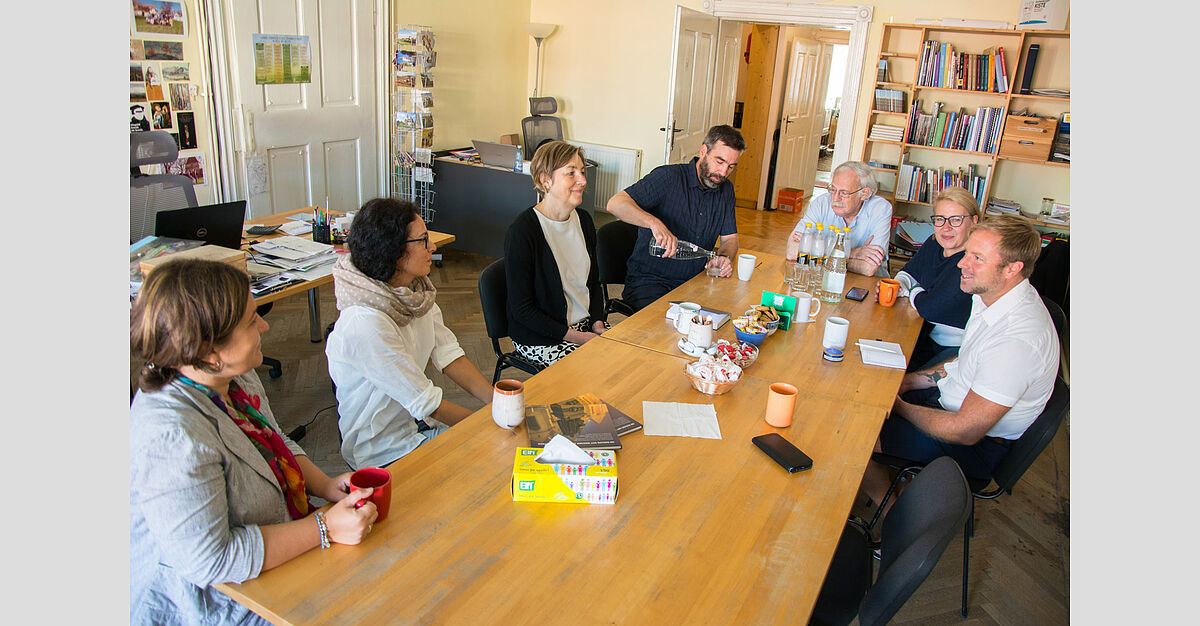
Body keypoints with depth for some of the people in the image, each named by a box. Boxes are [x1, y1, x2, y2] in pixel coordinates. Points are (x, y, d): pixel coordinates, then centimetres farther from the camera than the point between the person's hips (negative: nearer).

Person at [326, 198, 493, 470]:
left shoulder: (416, 290, -3)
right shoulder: (366, 323, -29)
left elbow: (447, 353, -4)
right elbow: (425, 402, -24)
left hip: (418, 421, 7)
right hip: (384, 452, -7)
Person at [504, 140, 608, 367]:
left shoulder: (583, 220, 5)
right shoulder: (522, 232, -18)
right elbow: (521, 309, -16)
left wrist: (598, 322, -1)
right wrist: (574, 336, -18)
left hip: (586, 325, 7)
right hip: (539, 339, -7)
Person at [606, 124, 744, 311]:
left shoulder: (726, 189, 10)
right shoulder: (669, 177, -11)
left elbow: (730, 238, 17)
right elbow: (615, 203, -22)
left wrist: (724, 257, -7)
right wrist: (654, 223, -38)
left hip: (693, 282, 6)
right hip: (649, 280, -6)